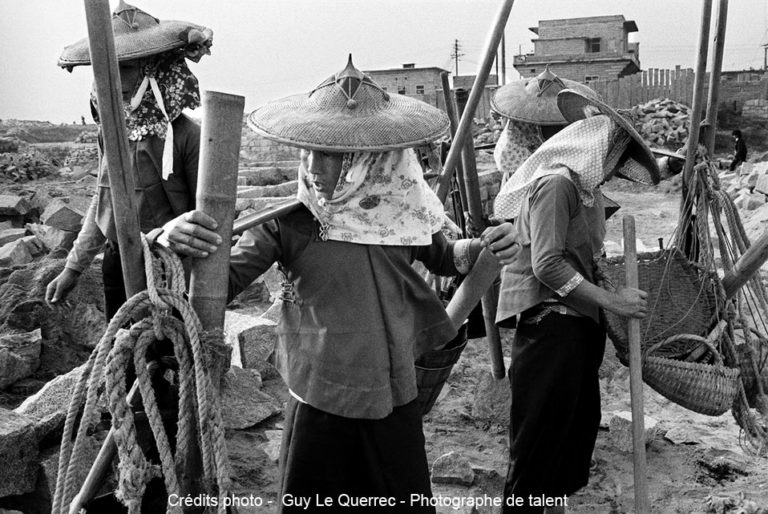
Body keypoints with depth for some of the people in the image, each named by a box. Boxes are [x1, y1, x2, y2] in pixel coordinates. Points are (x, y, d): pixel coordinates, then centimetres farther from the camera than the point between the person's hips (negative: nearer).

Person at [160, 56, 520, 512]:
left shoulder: (400, 210, -4)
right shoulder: (288, 220, -12)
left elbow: (441, 257, 15)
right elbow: (223, 282, -13)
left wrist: (481, 248, -5)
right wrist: (180, 243, -32)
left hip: (396, 404, 2)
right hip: (319, 406, -2)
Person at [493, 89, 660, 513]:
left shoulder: (575, 185, 17)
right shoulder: (556, 182, -14)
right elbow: (547, 265, -22)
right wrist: (611, 300, -19)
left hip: (575, 327, 10)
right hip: (550, 329, -10)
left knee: (579, 423, 19)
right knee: (540, 440, -2)